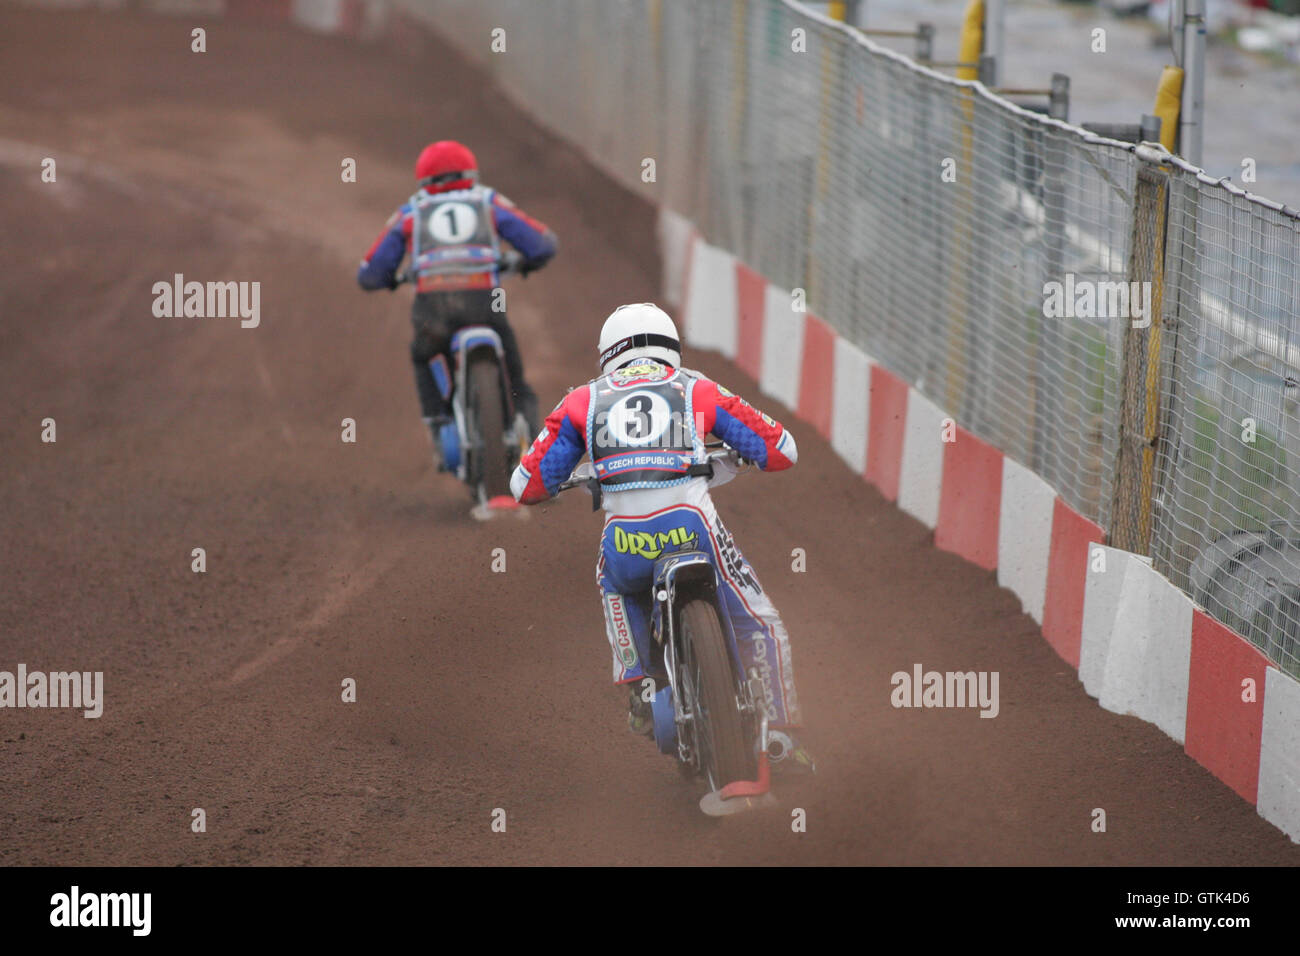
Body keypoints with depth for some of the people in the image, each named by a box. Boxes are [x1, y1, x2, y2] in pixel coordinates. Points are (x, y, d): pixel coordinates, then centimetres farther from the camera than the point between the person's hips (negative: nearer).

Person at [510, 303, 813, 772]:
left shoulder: (583, 402, 20)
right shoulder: (699, 391, 19)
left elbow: (528, 485, 19)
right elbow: (781, 450, 20)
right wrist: (735, 455, 41)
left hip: (625, 540, 2)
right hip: (693, 527, -1)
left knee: (616, 586, 39)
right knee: (760, 626, 20)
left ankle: (638, 687, 25)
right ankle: (780, 734, 12)